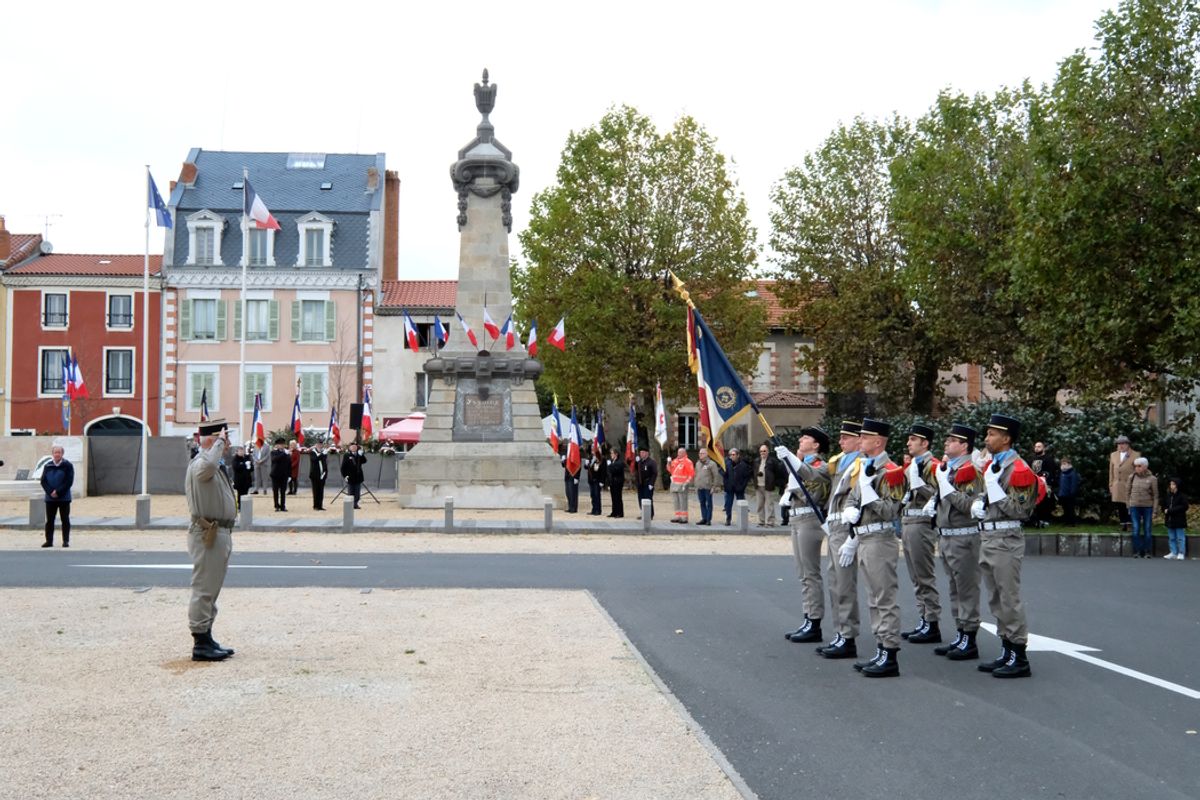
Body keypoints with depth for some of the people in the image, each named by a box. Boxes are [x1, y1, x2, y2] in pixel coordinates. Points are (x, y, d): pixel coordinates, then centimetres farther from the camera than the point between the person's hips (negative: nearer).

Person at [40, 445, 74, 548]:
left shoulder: (68, 465, -2)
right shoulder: (47, 466, 7)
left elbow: (69, 481, -9)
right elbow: (43, 481, 3)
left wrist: (58, 492, -16)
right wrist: (50, 492, -12)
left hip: (64, 498, -3)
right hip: (50, 498, 3)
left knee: (65, 520, 1)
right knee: (49, 520, 5)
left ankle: (66, 541, 6)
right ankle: (49, 541, 12)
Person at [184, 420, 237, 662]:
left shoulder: (214, 464, 18)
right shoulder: (199, 464, -17)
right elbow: (208, 466, -43)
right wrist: (219, 443, -29)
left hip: (219, 533, 11)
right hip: (208, 535, -11)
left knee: (211, 590, 16)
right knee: (204, 590, -5)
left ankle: (206, 639, 25)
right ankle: (200, 645, -1)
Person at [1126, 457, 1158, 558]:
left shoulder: (1152, 479, -3)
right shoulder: (1132, 477, 2)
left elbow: (1155, 496, 0)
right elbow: (1128, 493, 10)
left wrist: (1154, 511, -3)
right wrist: (1128, 507, 7)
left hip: (1148, 507, -1)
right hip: (1135, 507, 1)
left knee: (1147, 530, 3)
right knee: (1136, 530, 0)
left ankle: (1147, 552, 10)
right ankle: (1137, 552, 6)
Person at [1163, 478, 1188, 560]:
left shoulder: (1182, 496, -10)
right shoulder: (1168, 496, 10)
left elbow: (1184, 507, -19)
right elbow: (1164, 506, 18)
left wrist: (1170, 510, -21)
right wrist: (1165, 511, -6)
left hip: (1179, 521, -7)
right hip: (1170, 520, 7)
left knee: (1180, 538, 0)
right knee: (1171, 538, 12)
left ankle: (1181, 553, 6)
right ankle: (1173, 552, 18)